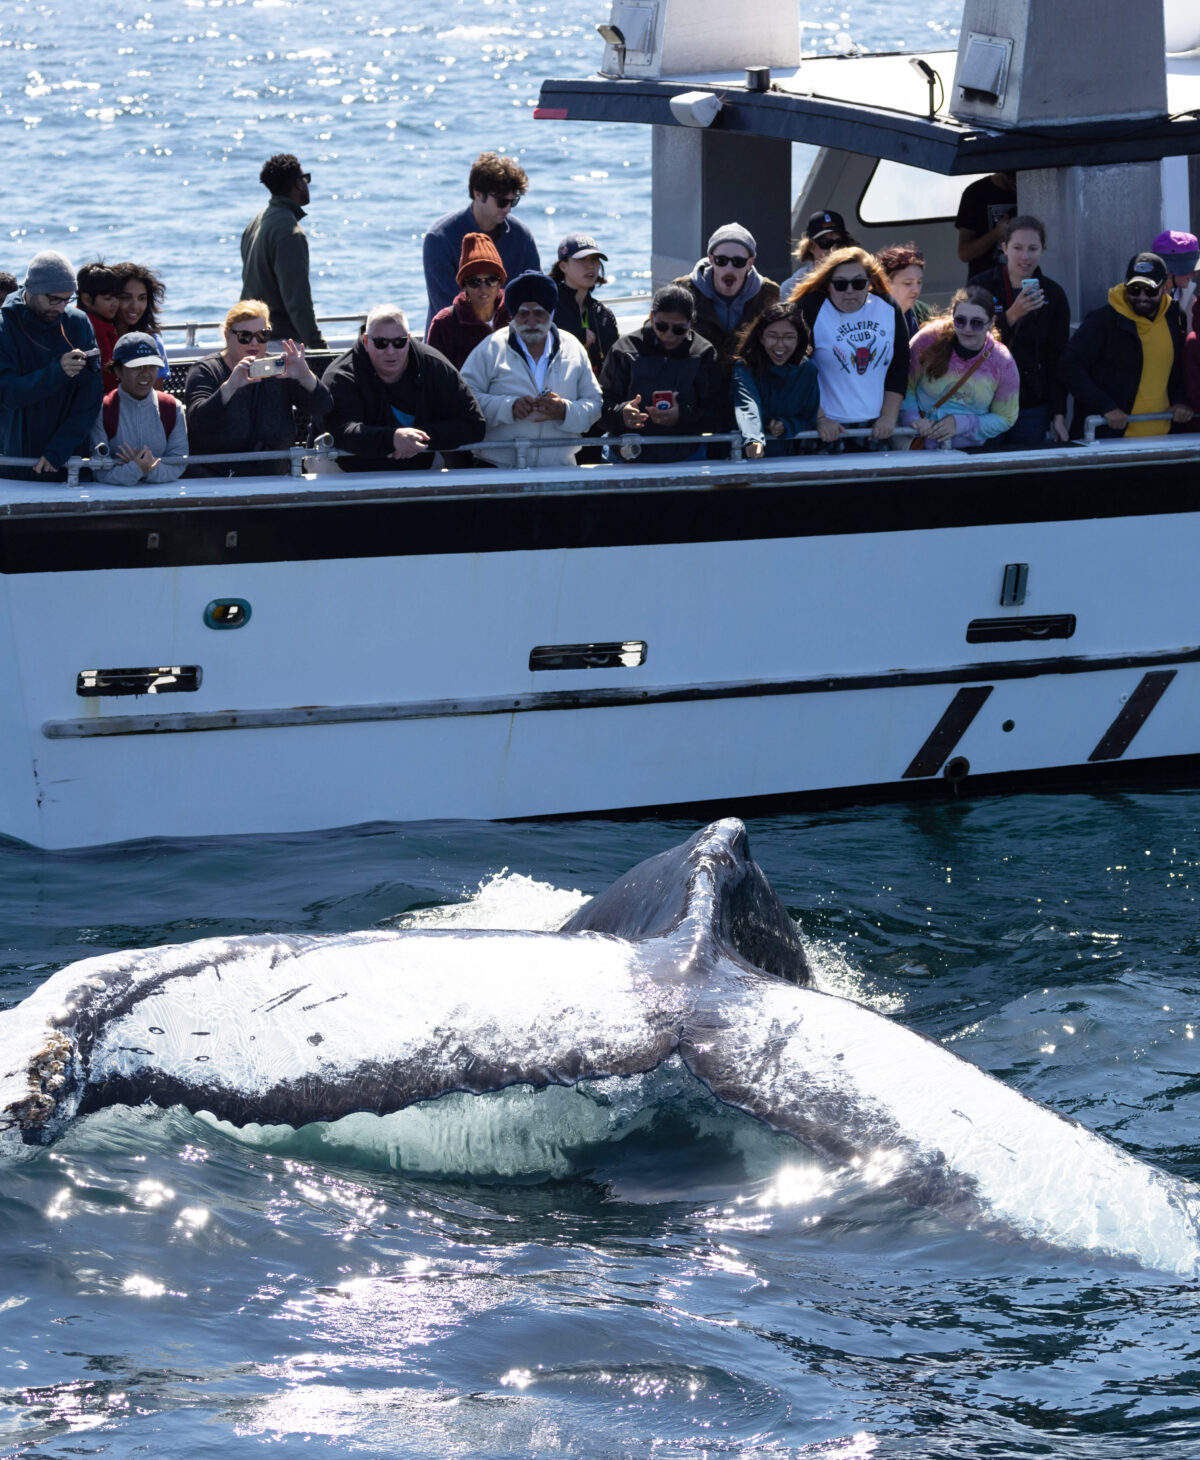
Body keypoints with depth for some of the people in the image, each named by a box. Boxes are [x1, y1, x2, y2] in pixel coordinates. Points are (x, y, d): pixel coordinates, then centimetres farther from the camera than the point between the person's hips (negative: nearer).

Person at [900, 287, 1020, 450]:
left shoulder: (1002, 363, -2)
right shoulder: (930, 339, -6)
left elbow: (1004, 419, 6)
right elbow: (906, 386, 4)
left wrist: (961, 425, -9)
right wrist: (911, 419, -14)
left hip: (968, 451, 2)